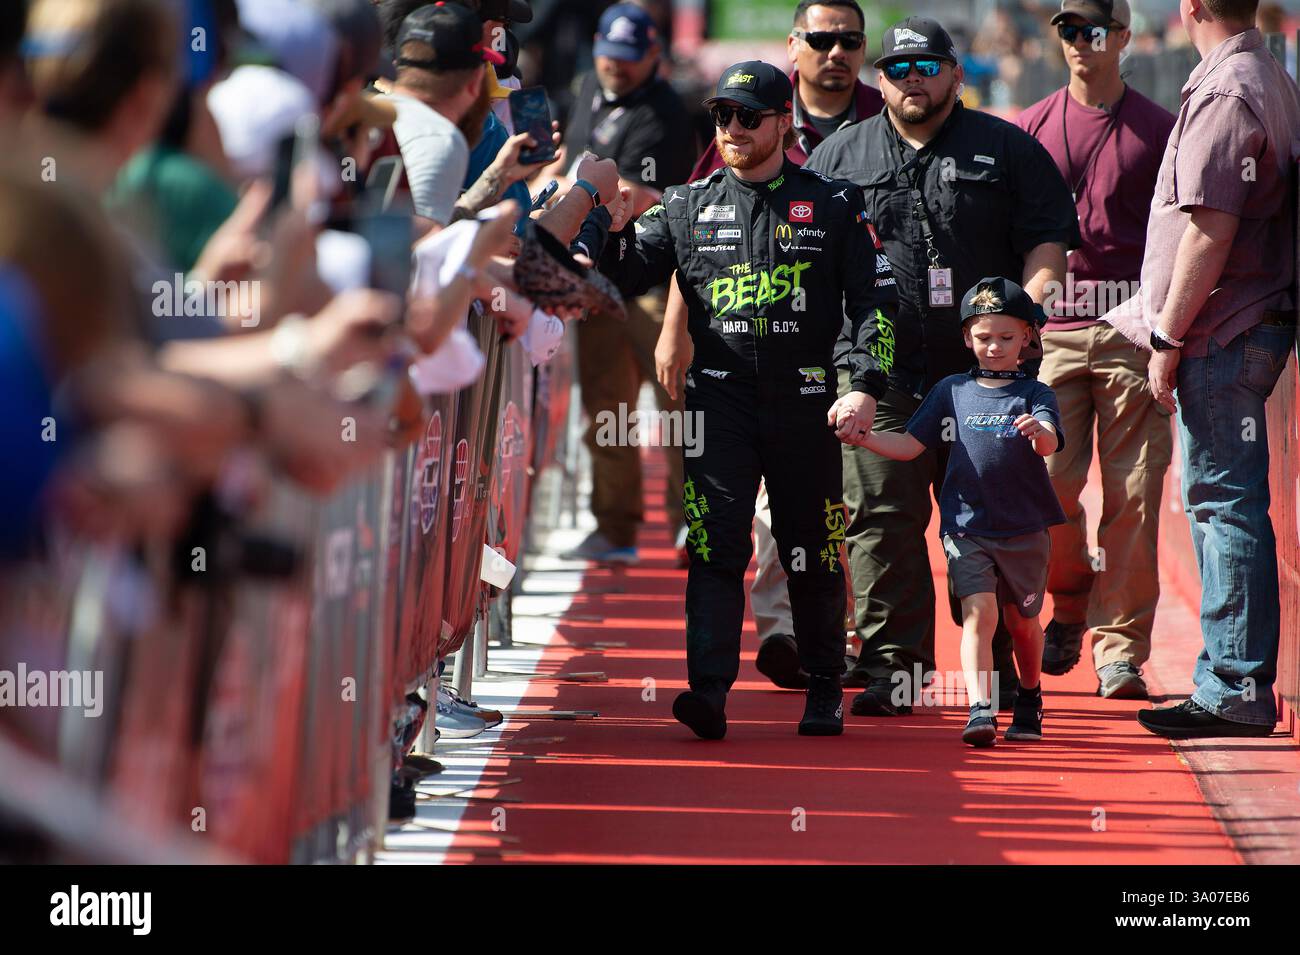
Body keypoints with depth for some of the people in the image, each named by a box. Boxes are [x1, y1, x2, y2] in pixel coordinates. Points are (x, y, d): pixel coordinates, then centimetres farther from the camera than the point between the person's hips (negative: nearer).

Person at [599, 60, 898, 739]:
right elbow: (623, 277, 7)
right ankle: (708, 690, -16)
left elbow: (874, 301, 3)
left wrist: (865, 388, -9)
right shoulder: (688, 208, 11)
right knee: (715, 548, -11)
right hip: (719, 397, 1)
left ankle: (824, 692, 20)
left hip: (807, 402, -1)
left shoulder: (833, 206, 6)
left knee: (813, 554, 6)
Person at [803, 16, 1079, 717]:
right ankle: (892, 667, 0)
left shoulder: (1008, 151, 10)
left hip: (983, 376, -1)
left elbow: (1048, 242, 5)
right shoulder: (838, 157, 13)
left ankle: (995, 666, 11)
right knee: (883, 519, -4)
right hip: (878, 373, 1)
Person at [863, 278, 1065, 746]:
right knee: (979, 612, -15)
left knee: (1022, 621, 12)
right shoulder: (952, 391, 7)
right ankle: (980, 709, -23)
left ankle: (1029, 699, 35)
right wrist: (862, 436, -5)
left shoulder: (1035, 394, 0)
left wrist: (1038, 432, -42)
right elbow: (909, 445, 9)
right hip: (966, 526, 0)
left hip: (1025, 529, 0)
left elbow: (1050, 443, -19)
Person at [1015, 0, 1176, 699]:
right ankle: (1069, 606, 21)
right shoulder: (1032, 127, 12)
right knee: (1048, 480, -6)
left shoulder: (1158, 130, 8)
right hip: (1052, 327, 1)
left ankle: (1120, 647, 1)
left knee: (1133, 494, -5)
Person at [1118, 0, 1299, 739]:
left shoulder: (1224, 93, -16)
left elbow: (1211, 231, -21)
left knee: (1226, 503, -7)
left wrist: (1168, 340, -15)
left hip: (1222, 335, -10)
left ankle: (1238, 692, -6)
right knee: (1224, 504, 14)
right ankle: (1231, 683, 20)